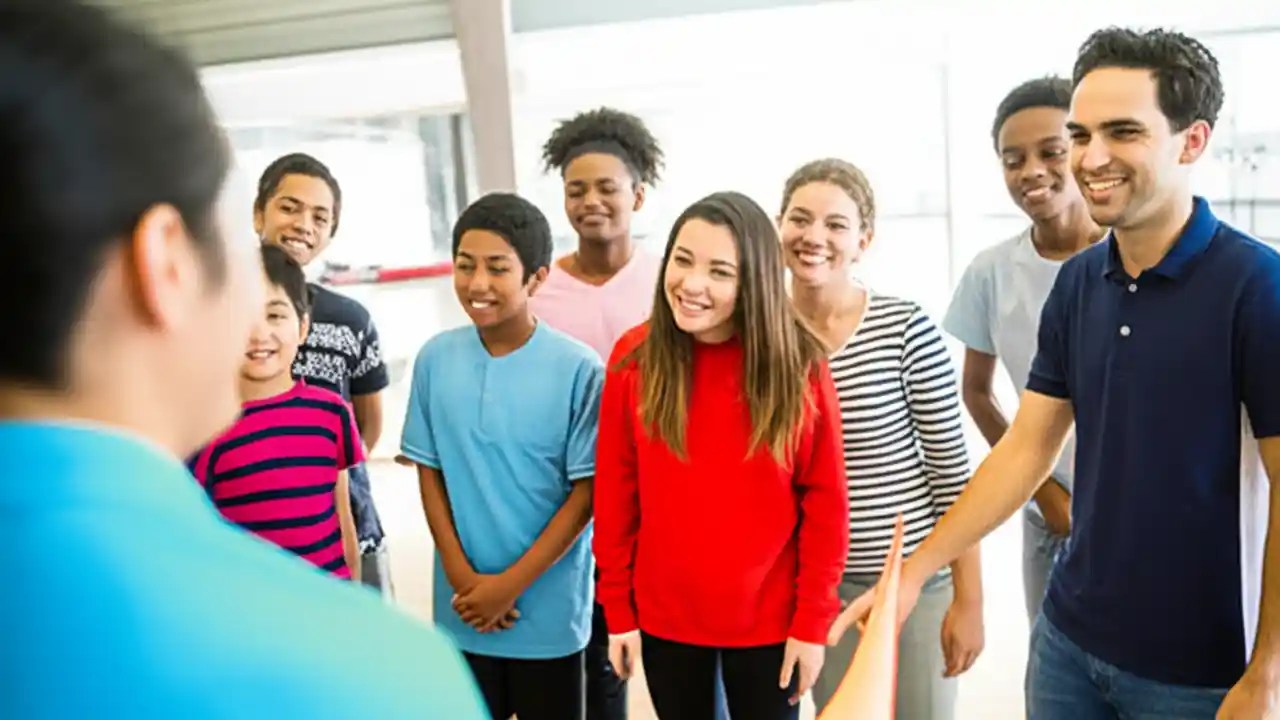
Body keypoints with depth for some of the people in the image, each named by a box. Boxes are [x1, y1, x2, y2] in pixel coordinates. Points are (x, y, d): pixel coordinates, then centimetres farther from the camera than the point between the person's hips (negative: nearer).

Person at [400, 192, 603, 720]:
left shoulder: (578, 369, -15)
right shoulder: (435, 359, -4)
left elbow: (586, 493, -11)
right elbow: (429, 475, 3)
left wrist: (512, 584, -12)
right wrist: (461, 575, -7)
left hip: (548, 607, -3)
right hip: (463, 608, 3)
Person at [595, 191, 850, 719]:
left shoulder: (800, 363, -12)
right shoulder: (634, 358, -9)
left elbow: (826, 502, -7)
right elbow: (615, 493, -4)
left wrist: (813, 621, -7)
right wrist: (617, 609, -1)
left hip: (768, 619, -1)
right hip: (662, 616, 1)